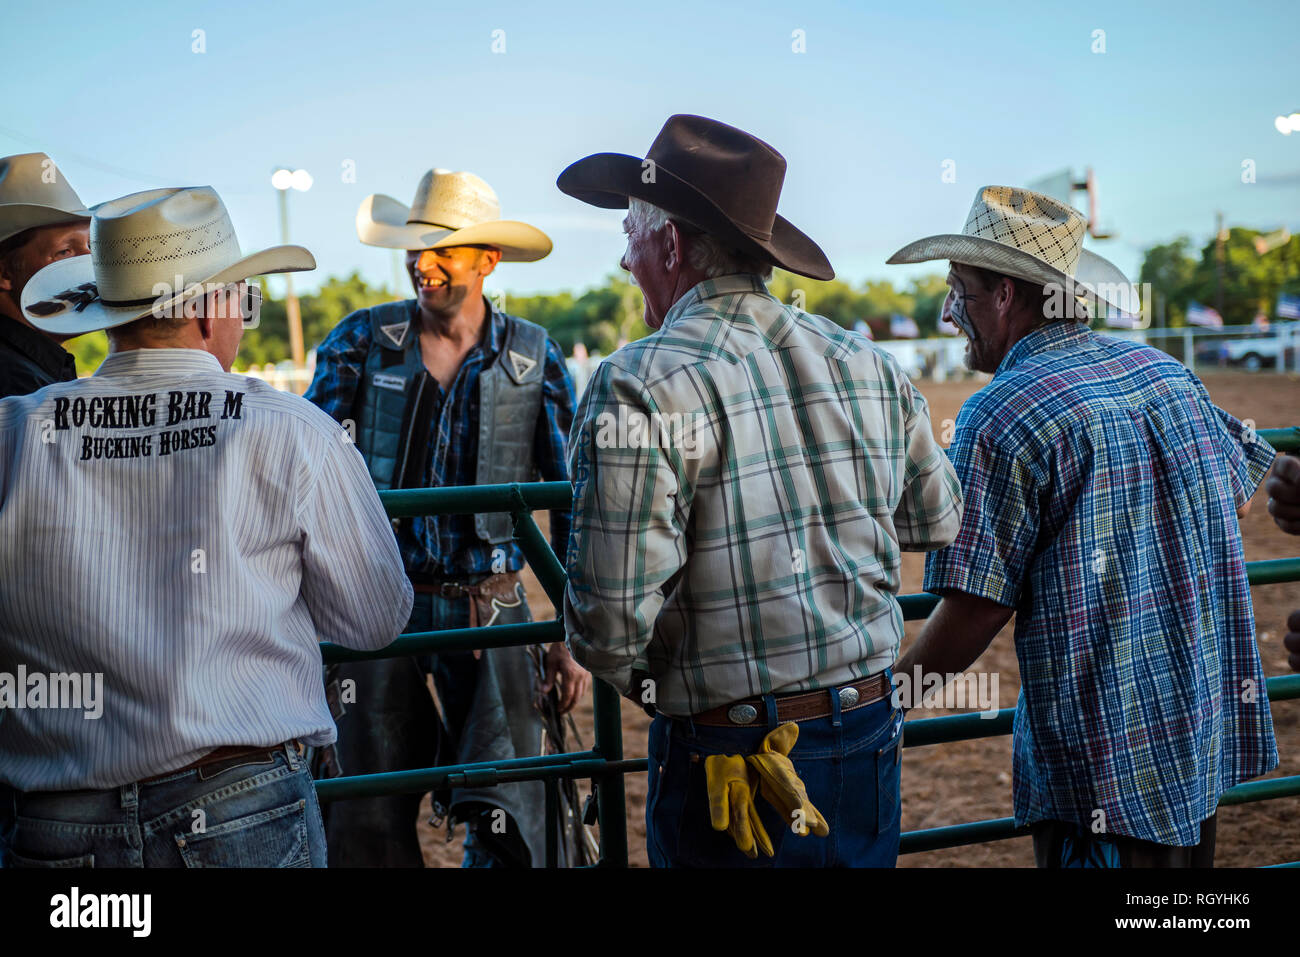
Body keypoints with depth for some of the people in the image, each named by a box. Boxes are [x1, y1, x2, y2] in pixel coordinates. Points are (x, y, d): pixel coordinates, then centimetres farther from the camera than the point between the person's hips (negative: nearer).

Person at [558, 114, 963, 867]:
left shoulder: (642, 385, -17)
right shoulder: (868, 364, 2)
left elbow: (611, 625, -19)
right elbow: (941, 522, 16)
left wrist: (651, 685, 2)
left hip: (728, 766, -5)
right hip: (870, 737, 6)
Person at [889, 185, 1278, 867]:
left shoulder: (1000, 418, -17)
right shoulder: (1166, 371, 6)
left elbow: (977, 606, -18)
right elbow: (1242, 495, 20)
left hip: (1106, 763, -8)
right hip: (1209, 732, 8)